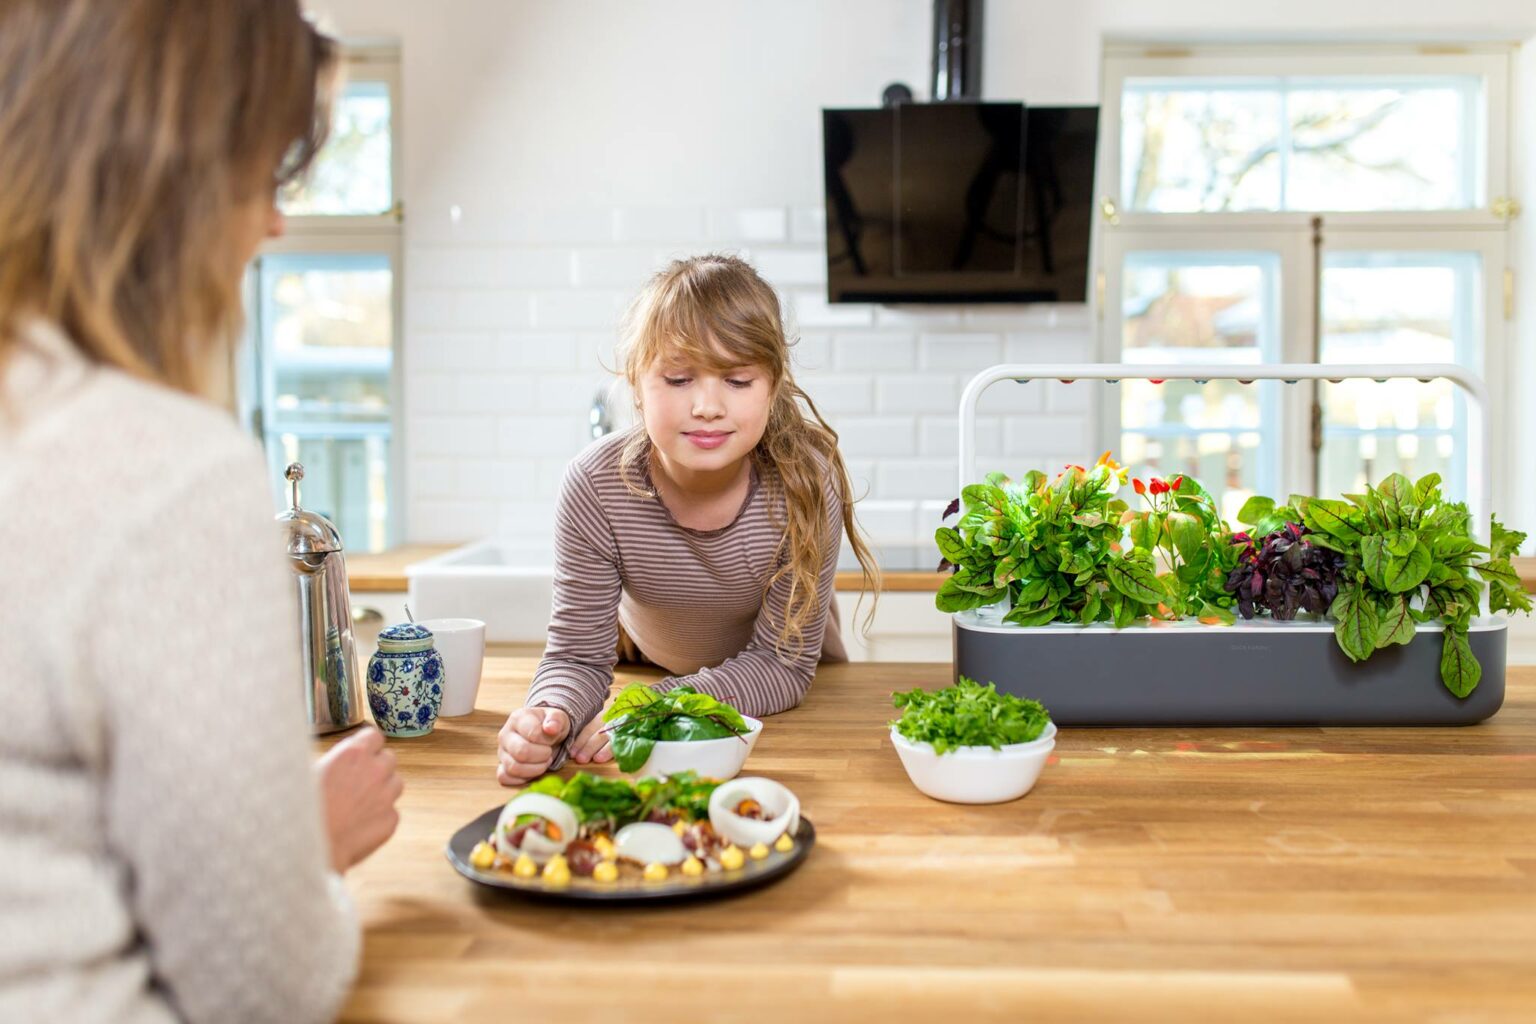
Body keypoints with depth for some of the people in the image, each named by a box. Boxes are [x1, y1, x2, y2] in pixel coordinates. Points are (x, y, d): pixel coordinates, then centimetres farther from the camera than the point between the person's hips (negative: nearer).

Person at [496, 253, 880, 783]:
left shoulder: (807, 481, -33)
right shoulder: (596, 485, -31)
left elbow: (782, 664, -27)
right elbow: (578, 655, -24)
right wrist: (548, 720, -49)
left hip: (780, 696, 0)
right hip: (647, 666, 1)